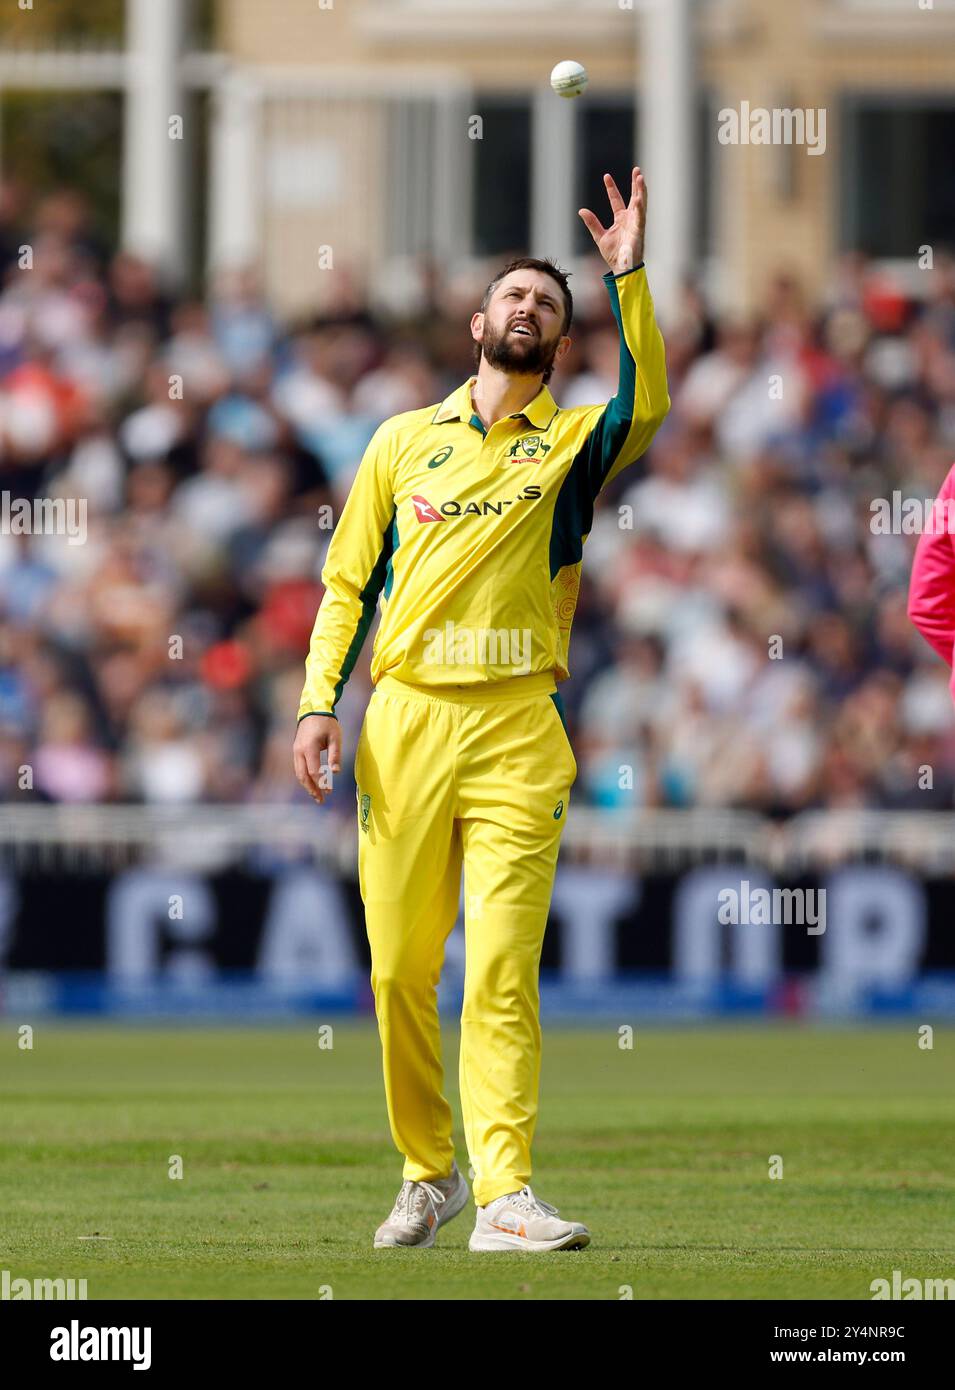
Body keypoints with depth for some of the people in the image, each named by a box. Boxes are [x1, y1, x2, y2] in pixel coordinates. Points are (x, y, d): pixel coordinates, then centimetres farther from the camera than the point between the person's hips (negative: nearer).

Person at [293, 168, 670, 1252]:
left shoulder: (575, 443, 12)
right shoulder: (405, 441, 16)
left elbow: (647, 401, -11)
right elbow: (348, 581, 15)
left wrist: (629, 278, -18)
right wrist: (319, 702, 4)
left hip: (517, 728, -2)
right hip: (404, 722, 2)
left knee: (503, 970, -11)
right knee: (398, 967, 2)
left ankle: (507, 1195, -16)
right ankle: (427, 1174, 17)